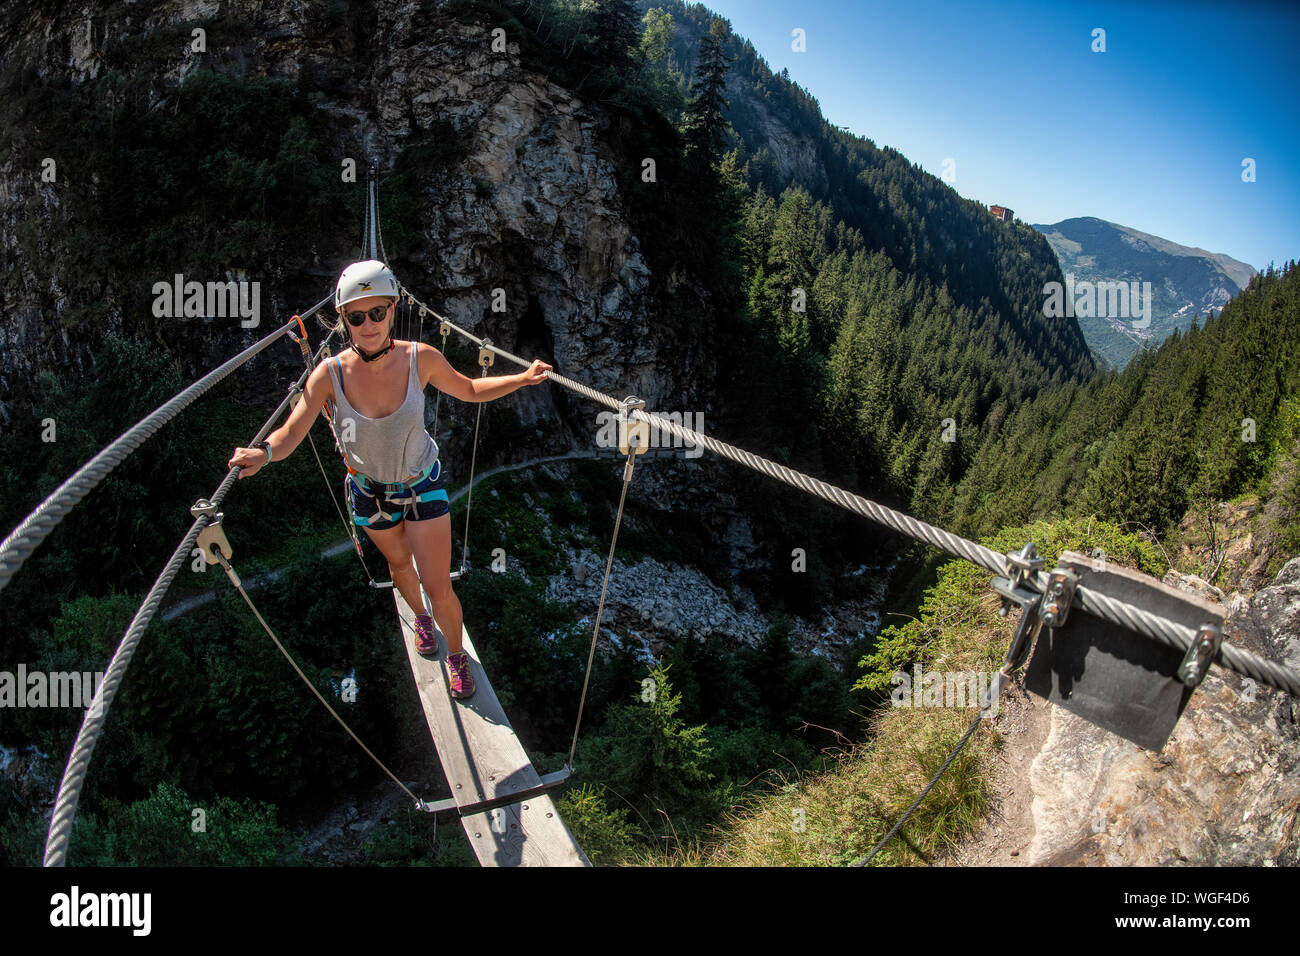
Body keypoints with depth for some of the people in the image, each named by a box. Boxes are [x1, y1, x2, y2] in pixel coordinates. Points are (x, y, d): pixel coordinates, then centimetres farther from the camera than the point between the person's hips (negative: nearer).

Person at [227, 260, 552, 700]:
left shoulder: (421, 359, -24)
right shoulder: (331, 374, -25)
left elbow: (469, 390, -5)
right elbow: (291, 433, -21)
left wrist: (522, 379, -17)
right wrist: (264, 451, -43)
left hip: (422, 483, -1)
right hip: (370, 489, 1)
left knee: (439, 589, -2)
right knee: (399, 563, 27)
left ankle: (457, 654, 29)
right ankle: (420, 618, 60)